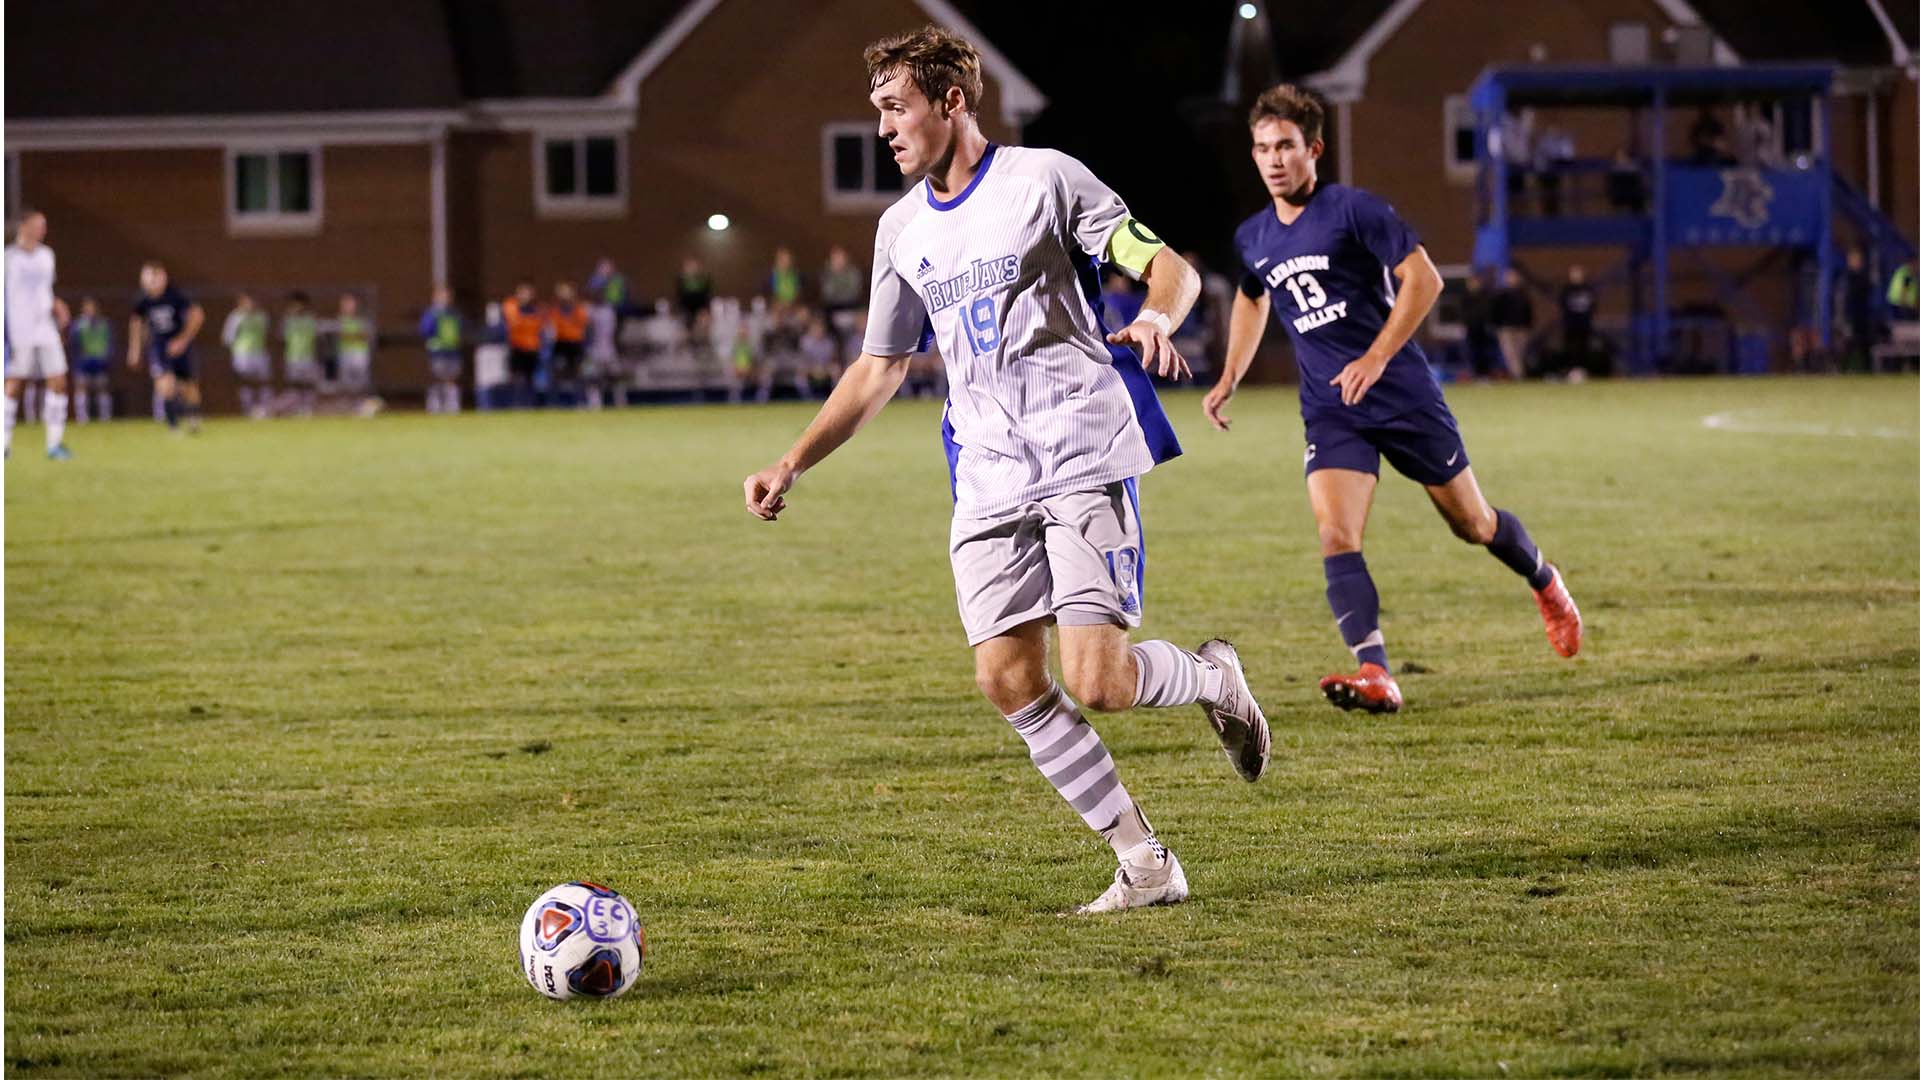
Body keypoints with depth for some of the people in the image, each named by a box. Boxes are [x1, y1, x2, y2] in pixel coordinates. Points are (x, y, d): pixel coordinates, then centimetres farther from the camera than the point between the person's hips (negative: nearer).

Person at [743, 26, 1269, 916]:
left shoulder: (1044, 179, -3)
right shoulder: (903, 229, 15)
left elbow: (1169, 267, -4)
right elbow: (879, 368, 23)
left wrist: (1155, 318, -27)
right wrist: (793, 464, 14)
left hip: (1082, 457, -6)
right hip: (987, 475, 6)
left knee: (1096, 681, -16)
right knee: (1006, 680, -7)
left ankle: (1213, 677, 18)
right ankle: (1145, 865, 2)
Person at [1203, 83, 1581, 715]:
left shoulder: (1353, 210, -11)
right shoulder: (1252, 238, 7)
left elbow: (1423, 279, -14)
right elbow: (1253, 300, 28)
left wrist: (1376, 359, -21)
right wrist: (1229, 380, 18)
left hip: (1403, 395, -4)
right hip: (1329, 413, 4)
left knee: (1471, 523, 10)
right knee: (1335, 535, -19)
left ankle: (1546, 585, 41)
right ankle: (1374, 675, -28)